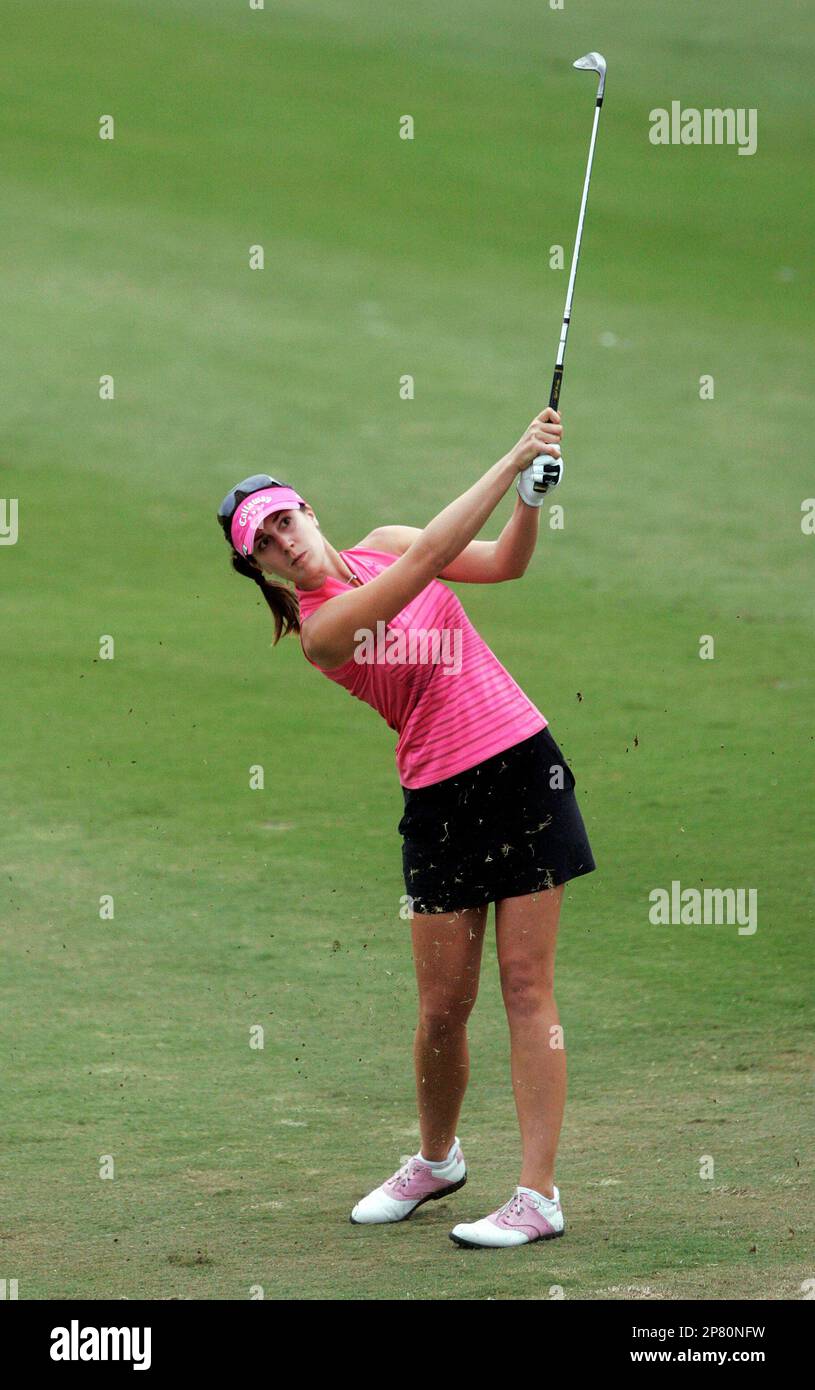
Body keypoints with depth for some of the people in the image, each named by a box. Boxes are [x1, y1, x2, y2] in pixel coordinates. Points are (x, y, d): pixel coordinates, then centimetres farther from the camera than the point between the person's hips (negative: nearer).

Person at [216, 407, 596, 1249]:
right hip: (440, 795, -2)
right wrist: (512, 460, -25)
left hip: (521, 765, 2)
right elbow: (429, 557, -23)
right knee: (443, 1005, 0)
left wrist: (533, 493, -11)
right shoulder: (321, 628, -13)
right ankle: (436, 1159, 29)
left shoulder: (380, 545, 5)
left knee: (526, 984, -4)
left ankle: (538, 1194, -6)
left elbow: (504, 562, 9)